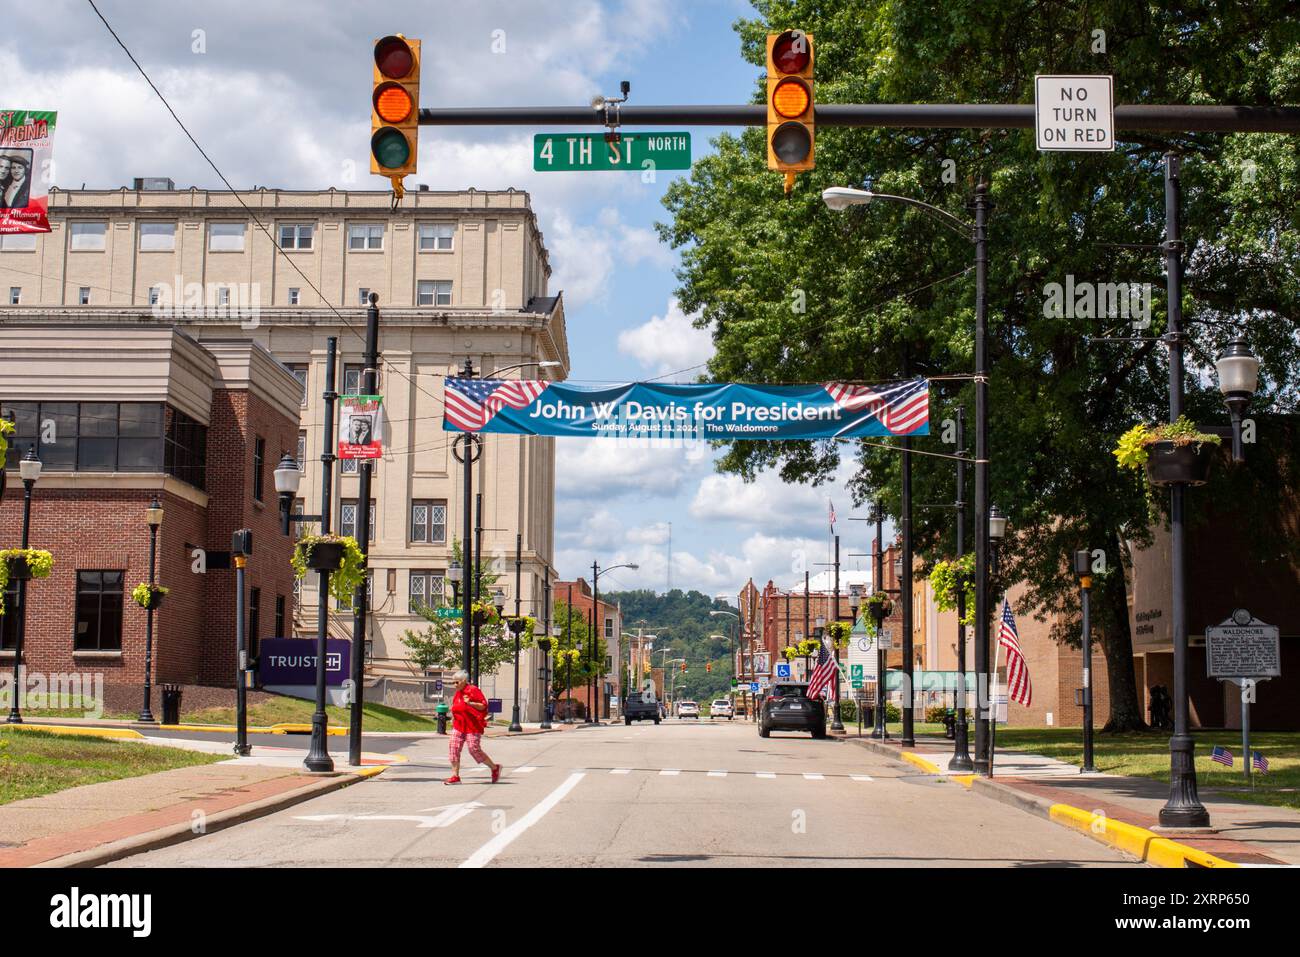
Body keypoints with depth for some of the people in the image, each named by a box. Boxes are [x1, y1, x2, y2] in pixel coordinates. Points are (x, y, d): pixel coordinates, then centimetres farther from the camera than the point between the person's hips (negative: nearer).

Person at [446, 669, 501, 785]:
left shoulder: (473, 690, -10)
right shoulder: (457, 693, 15)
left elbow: (483, 705, -13)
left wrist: (470, 703, -26)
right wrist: (454, 717, 15)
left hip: (472, 727, -8)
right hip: (459, 726, 8)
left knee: (474, 750, -9)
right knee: (453, 747, -4)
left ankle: (495, 768, 12)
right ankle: (455, 776, -1)